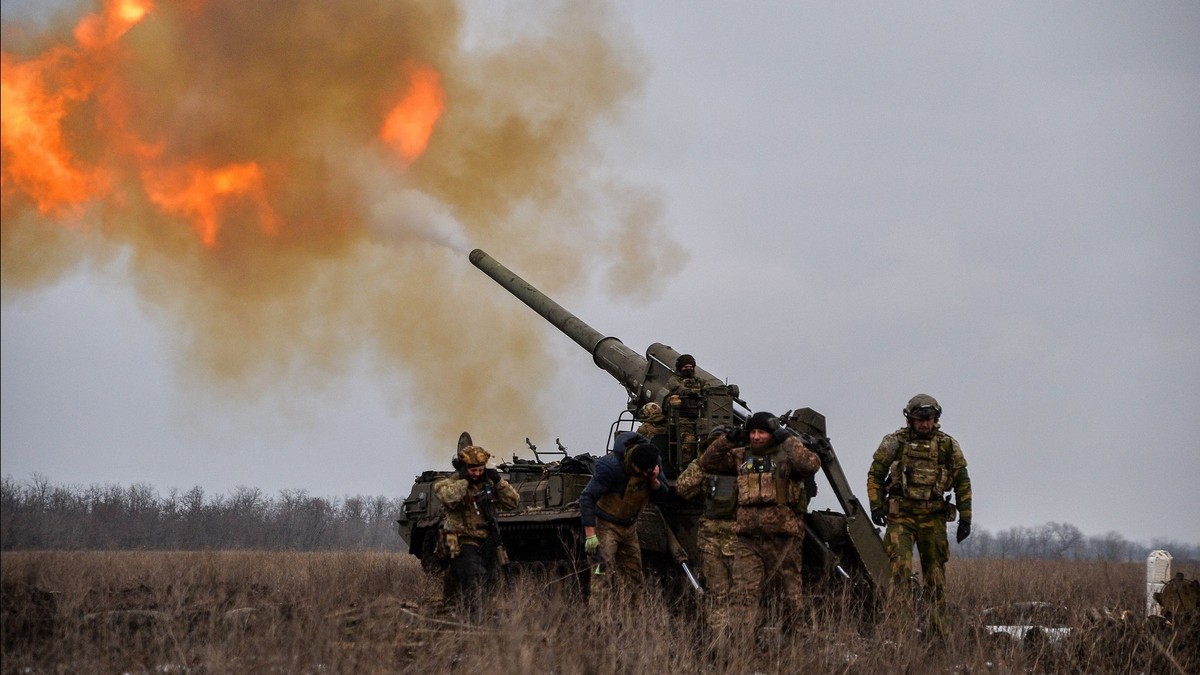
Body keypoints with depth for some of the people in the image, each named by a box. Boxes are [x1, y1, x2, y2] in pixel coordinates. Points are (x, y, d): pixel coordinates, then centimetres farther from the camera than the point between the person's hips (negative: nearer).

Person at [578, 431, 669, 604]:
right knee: (603, 572, -18)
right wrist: (590, 535, -29)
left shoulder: (655, 463, -9)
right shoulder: (610, 466, -29)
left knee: (633, 578, 8)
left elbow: (662, 496, -1)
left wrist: (654, 481, -24)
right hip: (604, 525, -7)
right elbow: (587, 497, -25)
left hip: (629, 525, 7)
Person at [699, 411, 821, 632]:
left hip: (783, 538, -3)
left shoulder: (788, 455, 1)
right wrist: (727, 440, 3)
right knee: (742, 593, -9)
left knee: (790, 593, 6)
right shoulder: (742, 456, 14)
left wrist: (789, 440, -13)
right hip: (748, 538, 3)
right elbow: (707, 463, 14)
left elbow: (811, 465, -18)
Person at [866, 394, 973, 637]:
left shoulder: (948, 446, 5)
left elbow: (962, 482, 9)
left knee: (935, 572, 4)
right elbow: (875, 474, 7)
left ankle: (939, 631, 9)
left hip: (933, 516, 2)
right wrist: (876, 506, -4)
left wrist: (965, 518, 5)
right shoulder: (895, 442, 1)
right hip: (900, 514, -2)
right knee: (900, 564, -17)